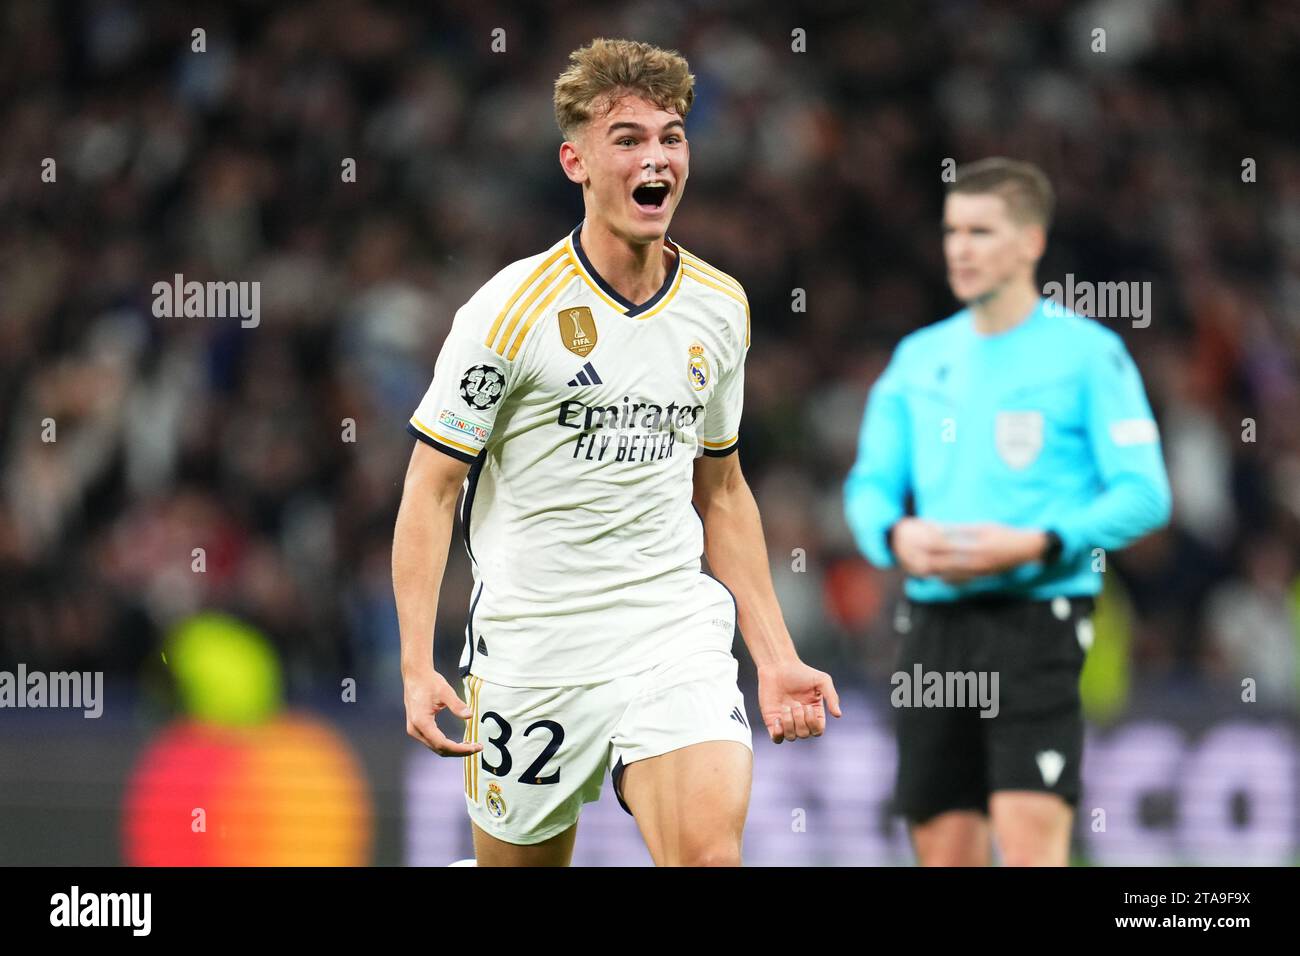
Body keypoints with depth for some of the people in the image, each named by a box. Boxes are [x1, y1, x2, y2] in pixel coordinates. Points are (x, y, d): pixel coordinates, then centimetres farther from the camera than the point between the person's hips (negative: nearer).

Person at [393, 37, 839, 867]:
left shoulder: (720, 307, 7)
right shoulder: (512, 310, -9)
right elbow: (431, 490, -6)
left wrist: (776, 657, 13)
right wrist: (418, 666, -16)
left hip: (677, 634, 3)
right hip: (533, 645, -3)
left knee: (710, 847, -21)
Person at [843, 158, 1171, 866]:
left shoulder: (1087, 353, -1)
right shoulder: (919, 357, 15)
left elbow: (1143, 494, -6)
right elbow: (870, 482, 17)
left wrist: (1036, 545, -18)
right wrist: (895, 534, -7)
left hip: (1036, 617, -5)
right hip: (932, 617, 5)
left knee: (1032, 849, -16)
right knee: (945, 854, 6)